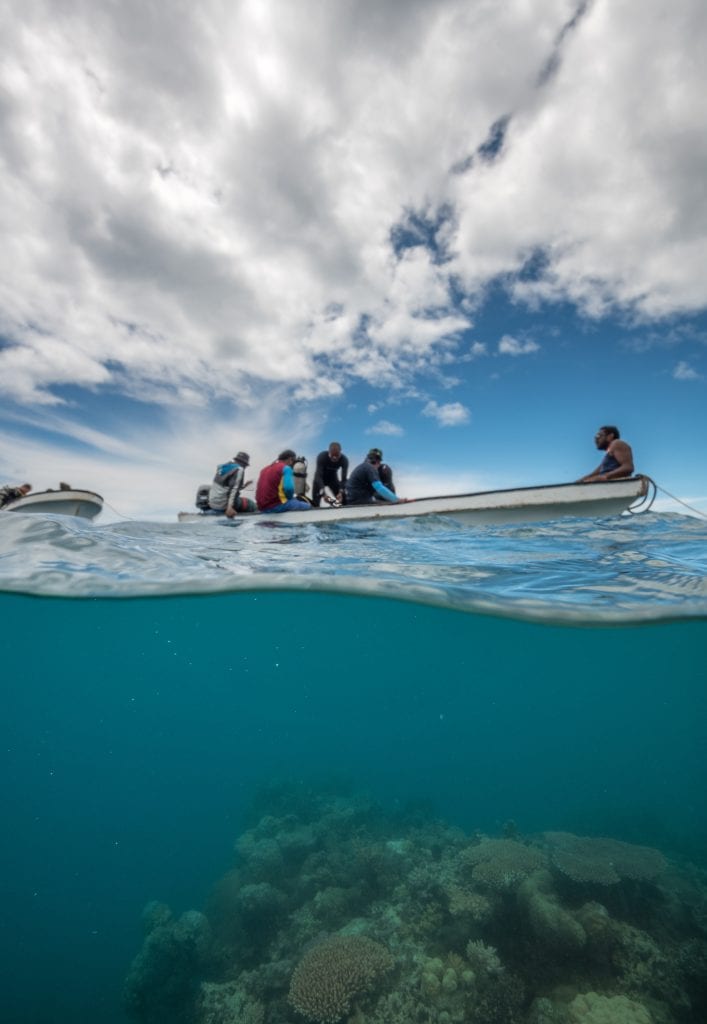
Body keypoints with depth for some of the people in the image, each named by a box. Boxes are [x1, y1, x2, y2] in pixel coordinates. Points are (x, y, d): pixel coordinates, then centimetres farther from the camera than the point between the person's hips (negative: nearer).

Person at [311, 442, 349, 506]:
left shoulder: (344, 460, -28)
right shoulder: (322, 456, -34)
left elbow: (344, 478, -30)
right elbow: (318, 476, -39)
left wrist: (341, 492, -48)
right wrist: (323, 493, -52)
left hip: (333, 477, 2)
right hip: (320, 478, -2)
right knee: (315, 503, -9)